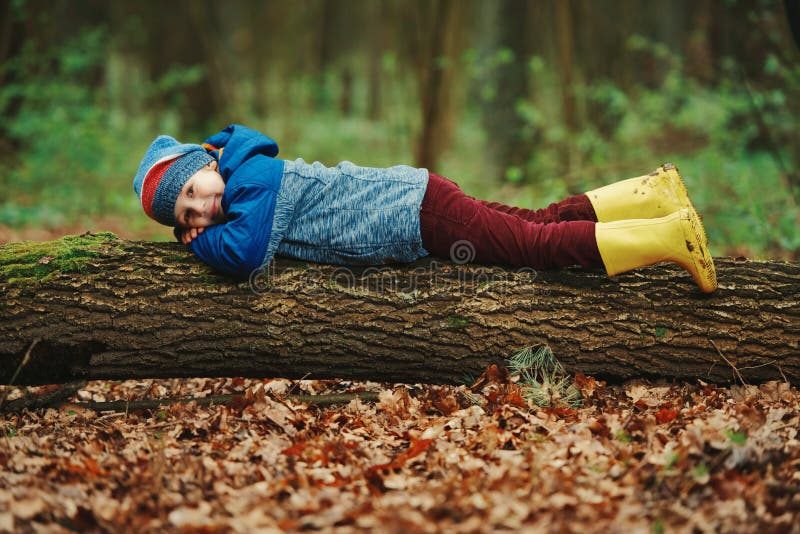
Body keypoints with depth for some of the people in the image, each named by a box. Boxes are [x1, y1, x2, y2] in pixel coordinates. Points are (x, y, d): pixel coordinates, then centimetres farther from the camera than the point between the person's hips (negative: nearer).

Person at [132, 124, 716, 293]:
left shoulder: (254, 176, -18)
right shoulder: (241, 184, 10)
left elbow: (247, 255, -29)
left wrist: (202, 244, -9)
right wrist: (195, 231, 8)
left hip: (419, 209, -8)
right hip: (413, 213, 8)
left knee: (537, 242, -9)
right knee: (541, 222, 12)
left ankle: (673, 234, -5)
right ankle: (655, 193, 19)